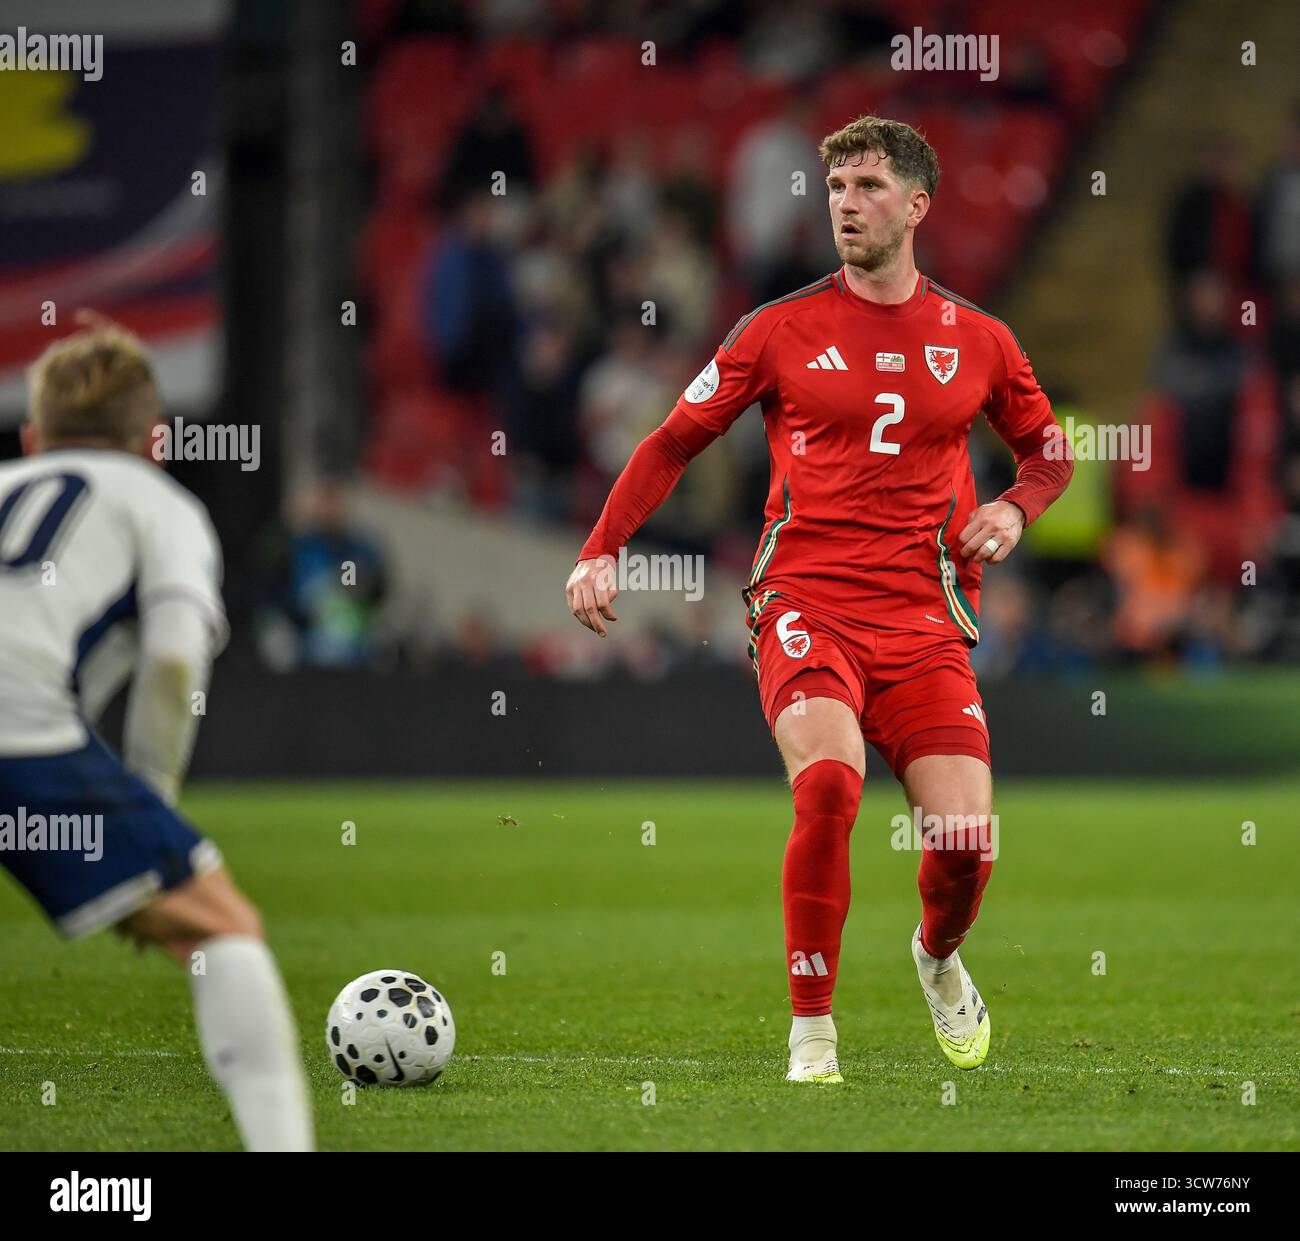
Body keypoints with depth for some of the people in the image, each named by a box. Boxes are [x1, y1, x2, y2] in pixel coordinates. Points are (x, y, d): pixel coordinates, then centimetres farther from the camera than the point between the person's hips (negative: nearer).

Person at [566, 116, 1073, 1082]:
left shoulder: (977, 341, 10)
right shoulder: (783, 330, 5)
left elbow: (1050, 450, 25)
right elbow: (676, 440, 10)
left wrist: (1014, 510, 3)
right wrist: (601, 551, 0)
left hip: (925, 619, 2)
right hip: (805, 604, -2)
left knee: (966, 844, -10)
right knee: (828, 783, -30)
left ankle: (939, 958, 29)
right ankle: (812, 1030, -15)